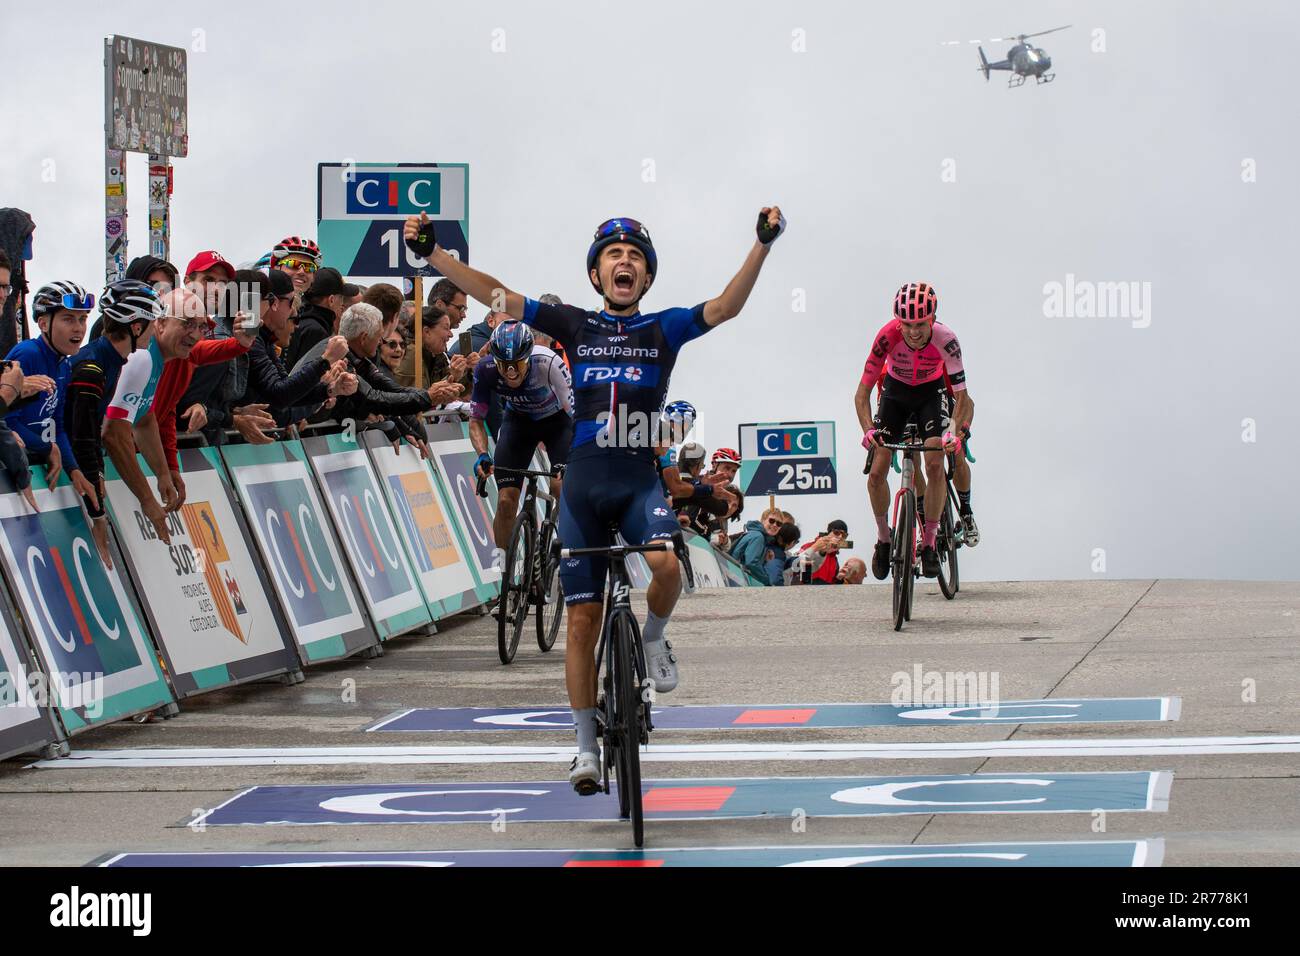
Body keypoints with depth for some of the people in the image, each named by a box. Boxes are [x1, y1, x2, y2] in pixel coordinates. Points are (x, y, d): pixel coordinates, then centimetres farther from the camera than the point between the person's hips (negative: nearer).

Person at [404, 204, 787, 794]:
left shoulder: (663, 330, 6)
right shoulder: (576, 326, 7)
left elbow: (726, 307, -8)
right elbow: (496, 296, 2)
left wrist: (762, 245, -21)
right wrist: (431, 252, -8)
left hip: (640, 480, -1)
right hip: (583, 482, 1)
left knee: (666, 565, -31)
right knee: (582, 618, 2)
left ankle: (653, 637, 3)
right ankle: (587, 745, 12)